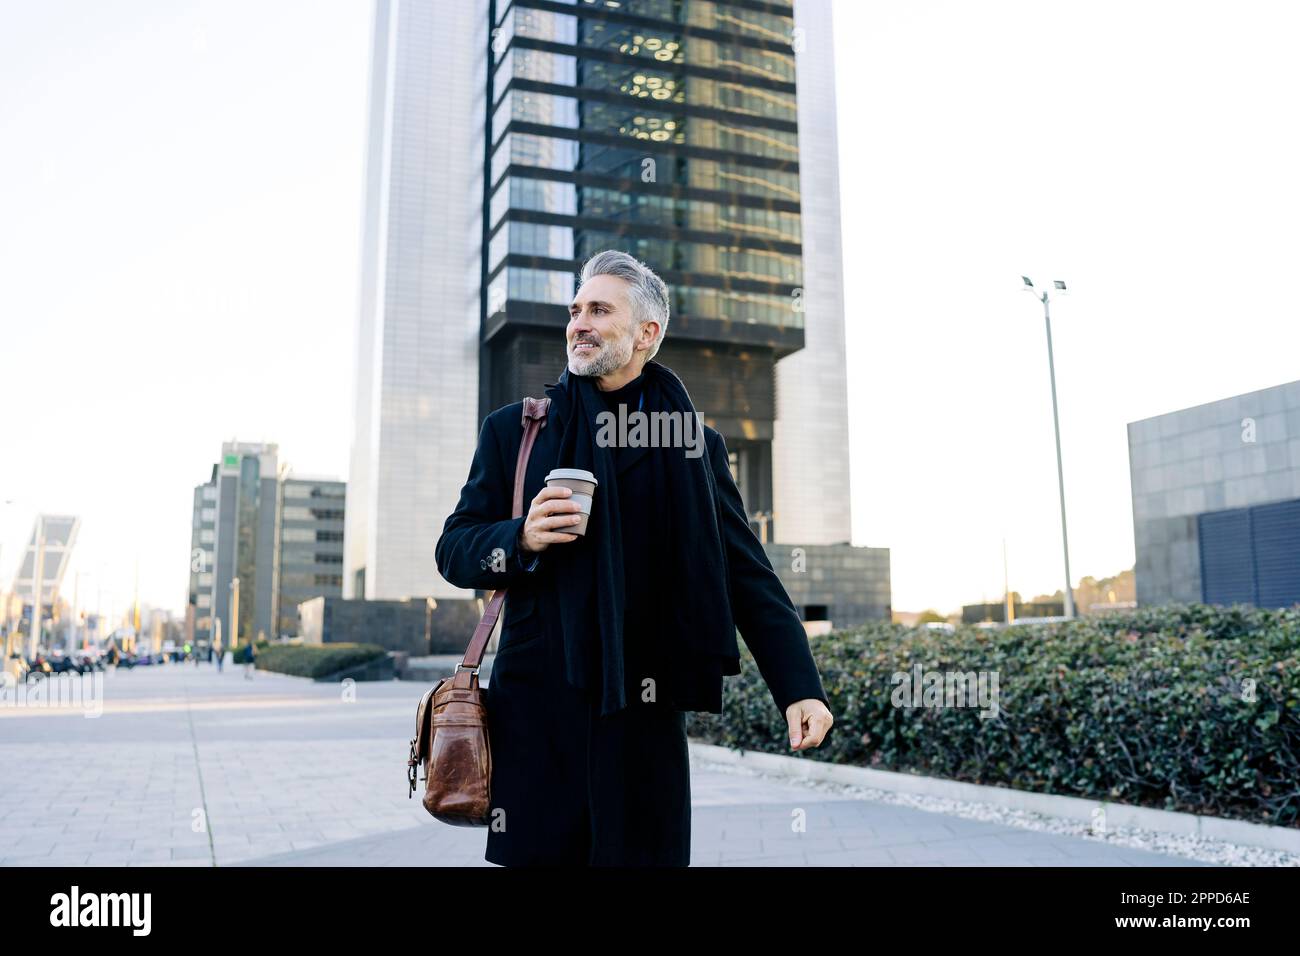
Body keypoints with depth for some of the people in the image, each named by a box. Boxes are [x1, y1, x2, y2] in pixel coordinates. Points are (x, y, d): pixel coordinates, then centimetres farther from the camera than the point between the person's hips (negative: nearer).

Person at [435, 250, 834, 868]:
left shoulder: (695, 445, 7)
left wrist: (799, 688, -6)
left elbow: (748, 576, 4)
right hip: (536, 710, 1)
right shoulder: (514, 430, 9)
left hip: (645, 721, 0)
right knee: (536, 852, 5)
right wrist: (520, 540, -13)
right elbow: (454, 550, 9)